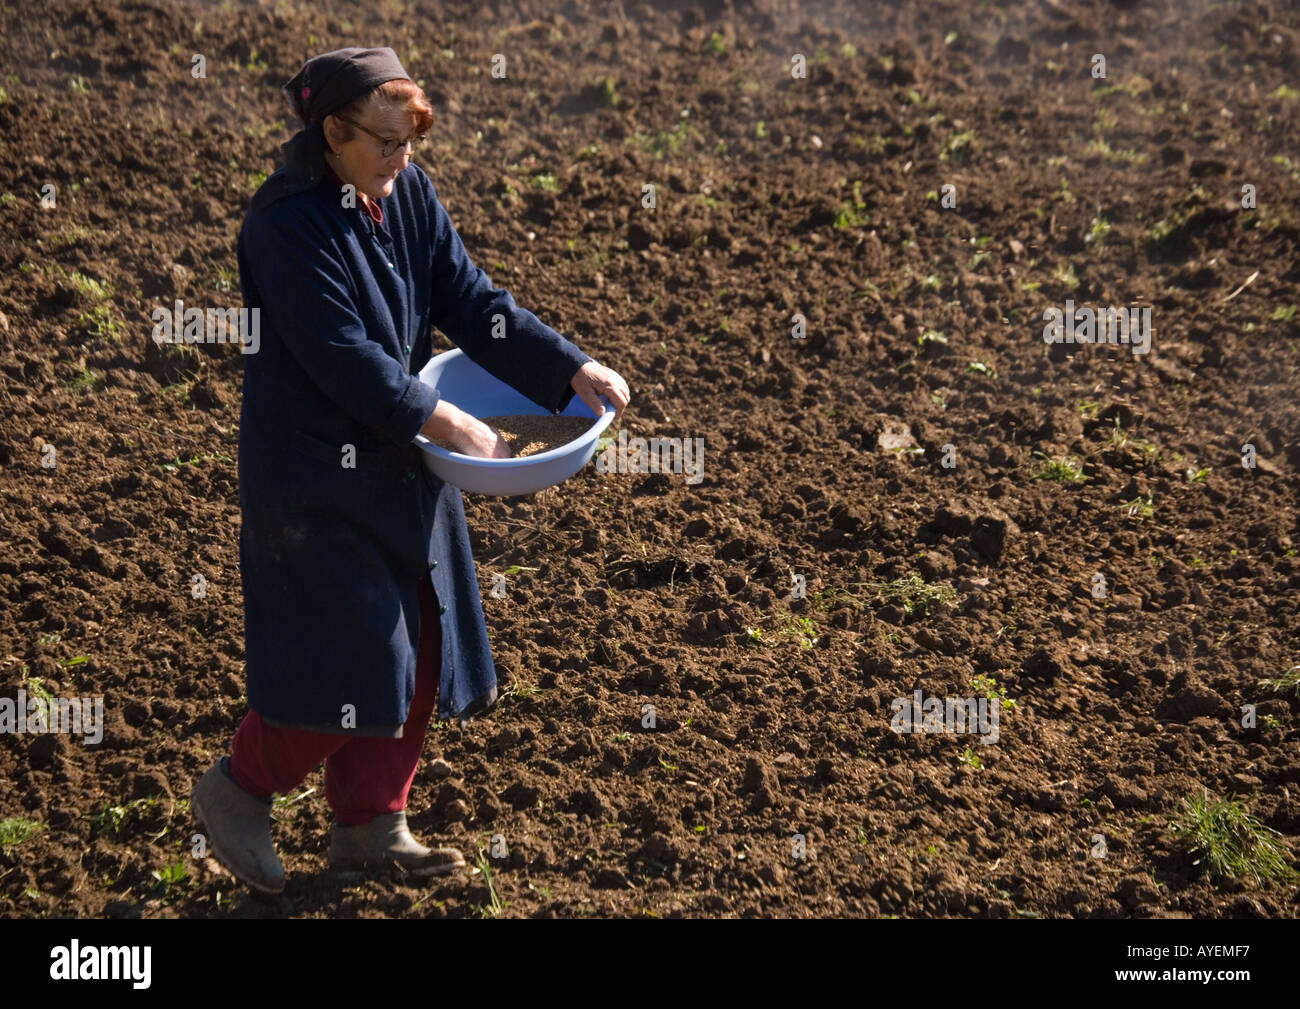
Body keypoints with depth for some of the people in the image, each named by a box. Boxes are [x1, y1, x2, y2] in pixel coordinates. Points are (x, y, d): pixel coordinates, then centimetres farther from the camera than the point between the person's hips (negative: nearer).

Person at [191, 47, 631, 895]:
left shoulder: (406, 193, 0)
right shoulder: (288, 224, -21)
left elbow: (470, 301, 1)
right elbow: (341, 355, -23)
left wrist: (573, 370, -8)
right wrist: (441, 419, -21)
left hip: (399, 459, 8)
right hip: (318, 467, -8)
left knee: (417, 645, 12)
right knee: (350, 650, -5)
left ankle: (372, 825, 26)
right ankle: (240, 791, 16)